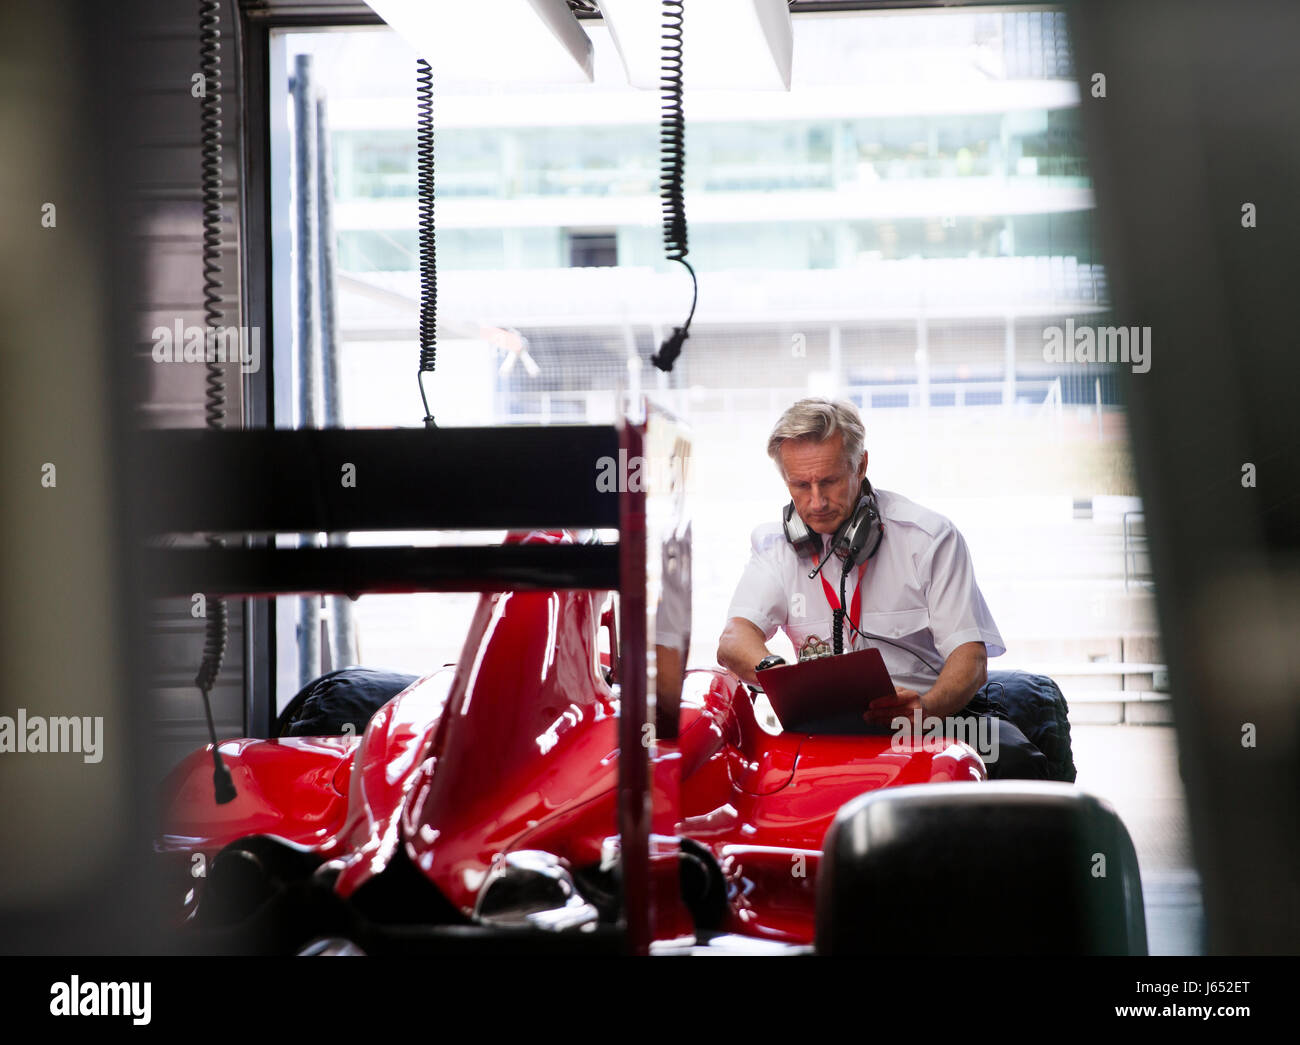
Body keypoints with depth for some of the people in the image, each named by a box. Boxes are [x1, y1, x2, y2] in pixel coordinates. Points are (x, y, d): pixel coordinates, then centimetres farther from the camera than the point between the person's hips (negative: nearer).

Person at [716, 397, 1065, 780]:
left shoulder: (929, 537, -3)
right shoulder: (776, 544, 5)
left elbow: (971, 657, -9)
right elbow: (733, 642, -8)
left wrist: (925, 709, -32)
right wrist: (775, 671, -33)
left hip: (937, 709, -1)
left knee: (1013, 759, -32)